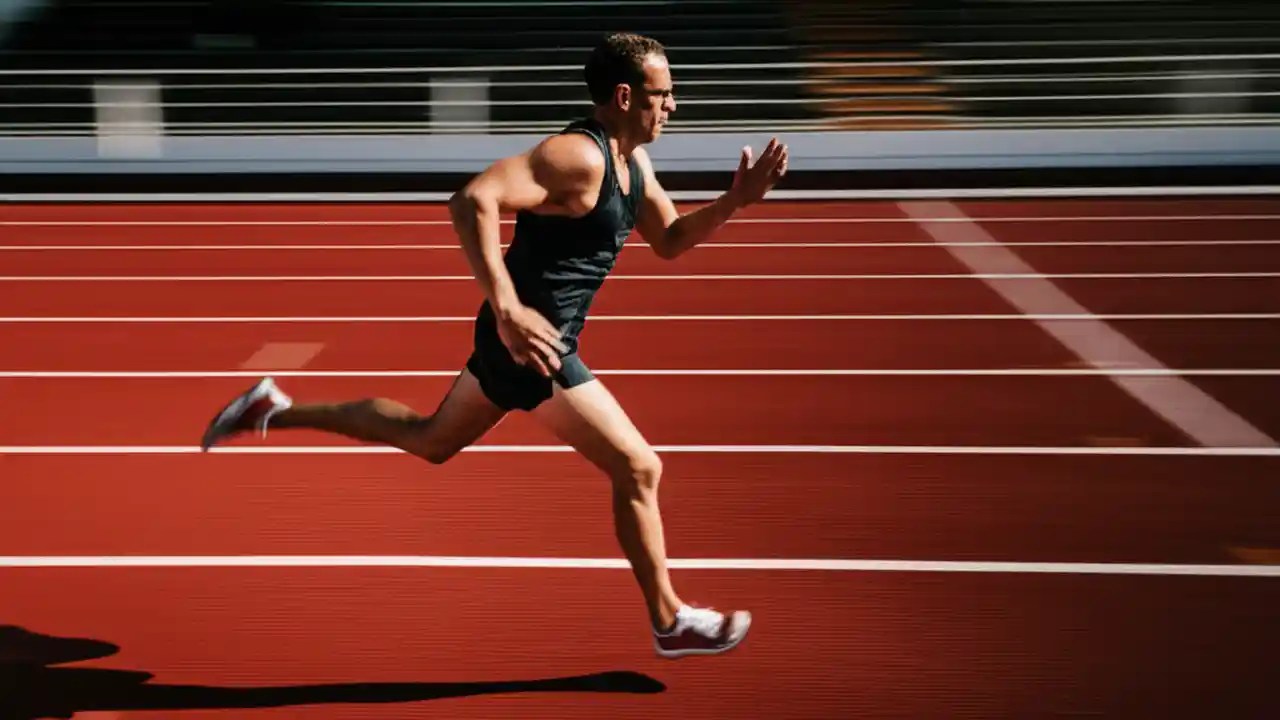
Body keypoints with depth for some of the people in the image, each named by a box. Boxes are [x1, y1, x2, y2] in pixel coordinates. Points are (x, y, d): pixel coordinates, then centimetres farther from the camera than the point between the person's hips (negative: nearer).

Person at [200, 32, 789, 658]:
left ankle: (274, 411, 31)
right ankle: (671, 623, 10)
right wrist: (508, 311, -38)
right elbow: (472, 201, -33)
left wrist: (734, 201, 2)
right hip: (532, 340, -10)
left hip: (523, 337, 10)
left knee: (430, 439, 26)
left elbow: (670, 241, 19)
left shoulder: (632, 160, 9)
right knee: (638, 468, -4)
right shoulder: (579, 156, -22)